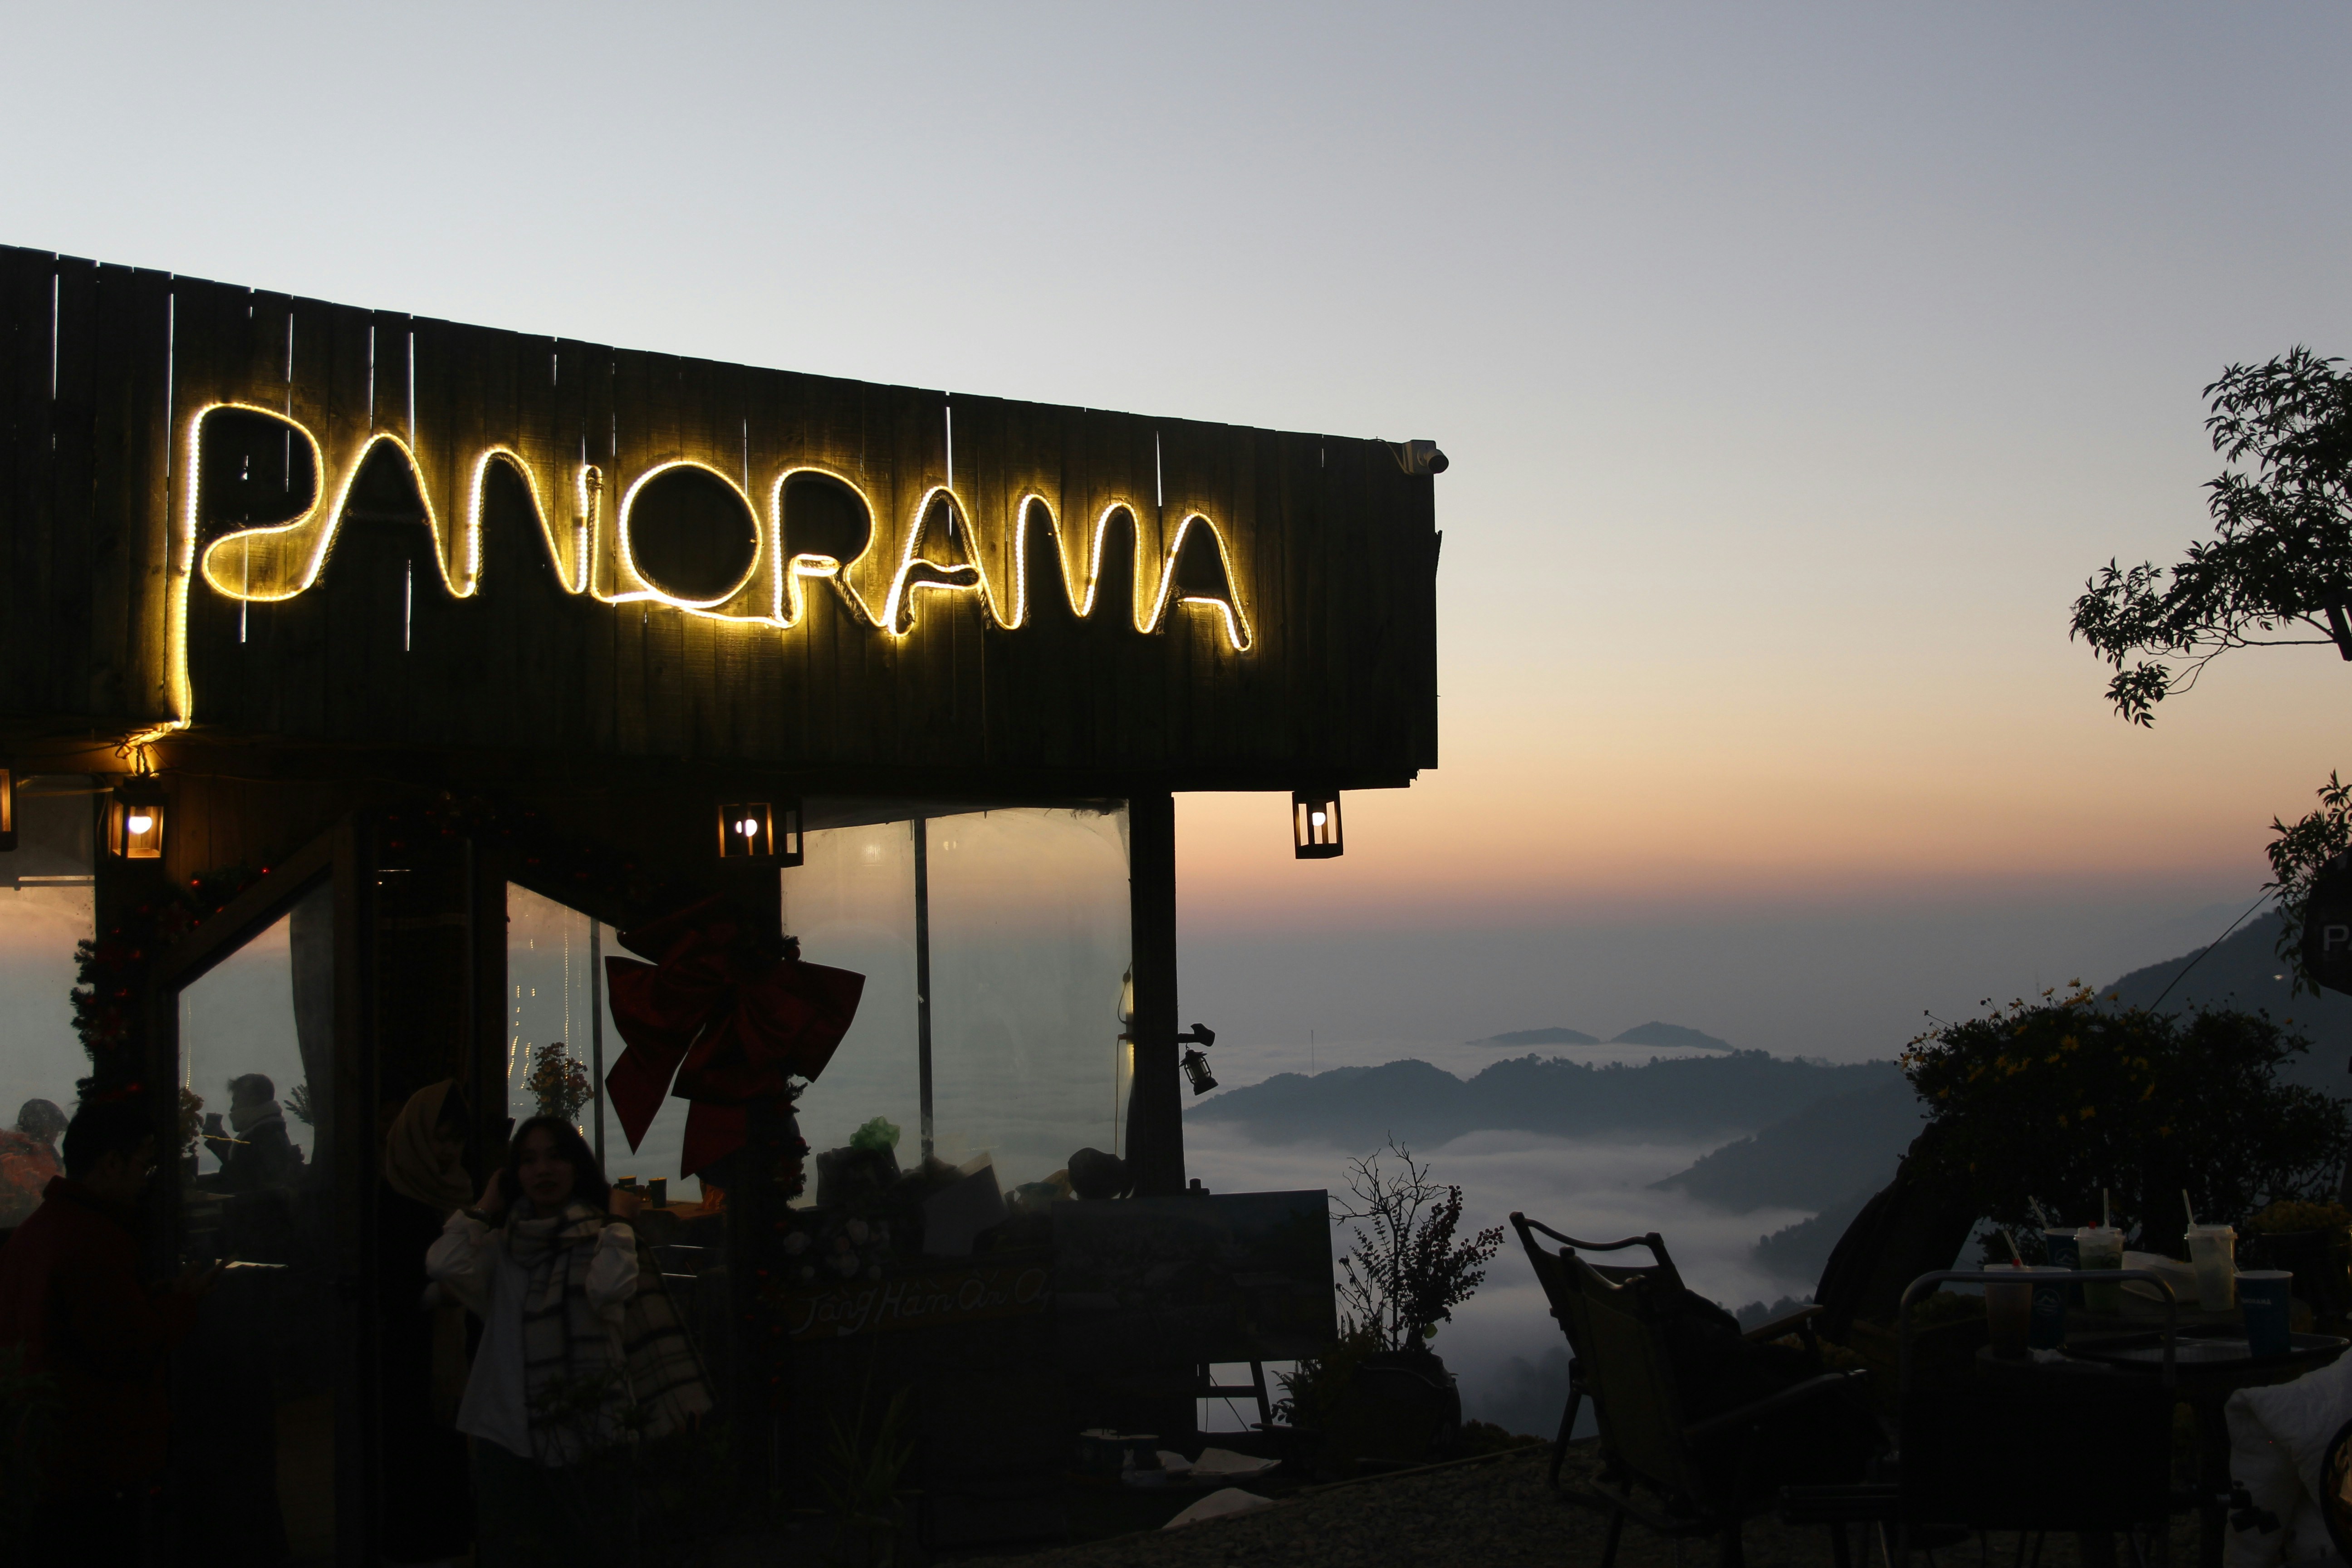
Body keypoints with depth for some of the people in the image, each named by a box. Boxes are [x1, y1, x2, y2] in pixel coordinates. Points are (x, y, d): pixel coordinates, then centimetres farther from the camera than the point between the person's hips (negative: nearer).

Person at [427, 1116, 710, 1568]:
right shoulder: (501, 1245, 6)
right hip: (505, 1438, 2)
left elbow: (609, 1288, -22)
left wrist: (620, 1222, -9)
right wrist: (486, 1206, 0)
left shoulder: (601, 1237, 0)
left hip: (583, 1440, -2)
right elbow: (444, 1265, -14)